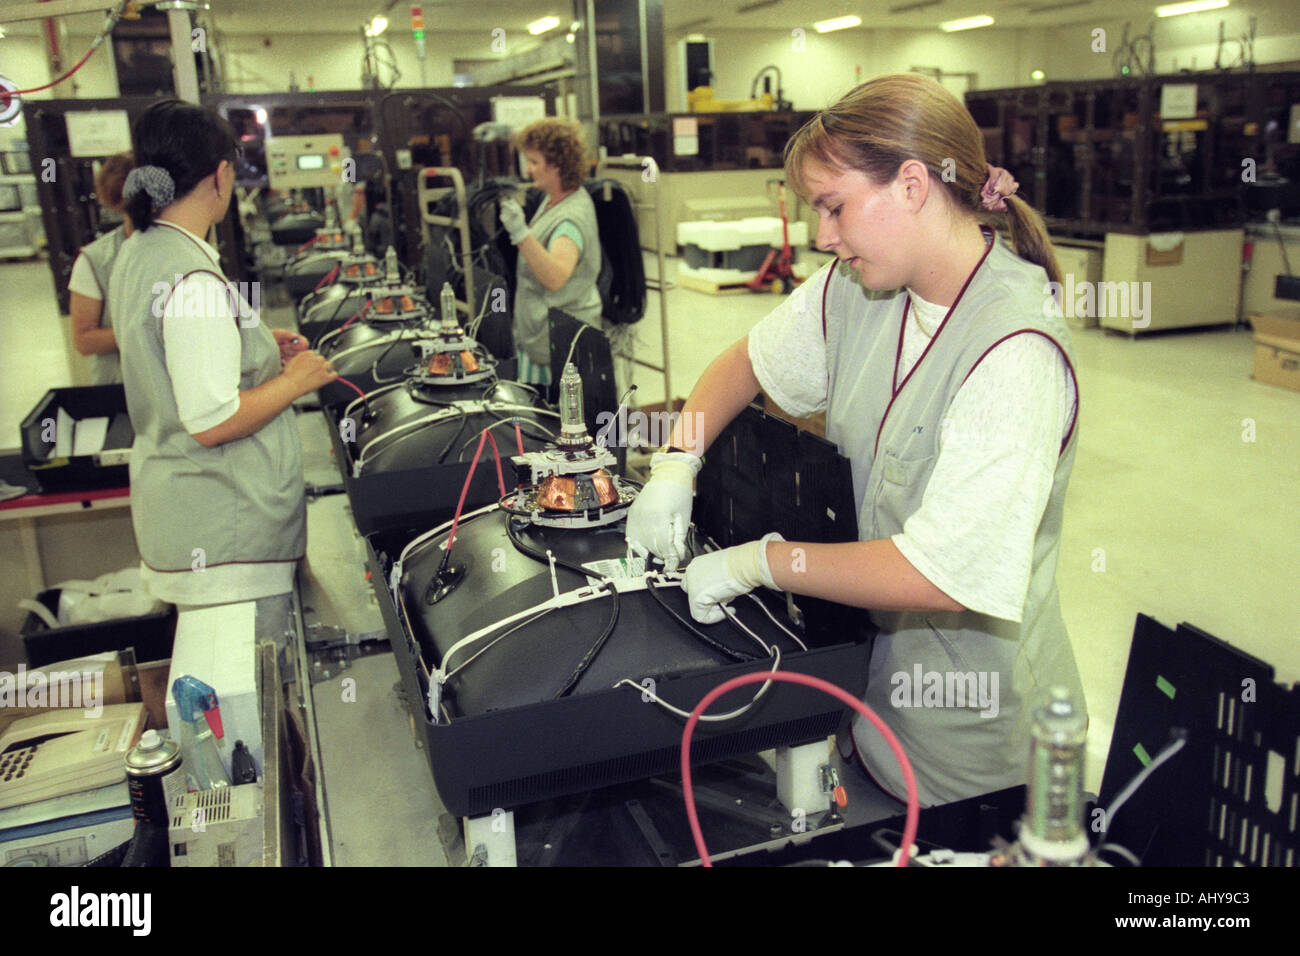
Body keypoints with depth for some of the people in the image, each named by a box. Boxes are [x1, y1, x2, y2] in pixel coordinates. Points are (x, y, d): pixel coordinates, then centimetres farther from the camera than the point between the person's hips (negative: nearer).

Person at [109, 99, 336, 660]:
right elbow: (214, 422, -25)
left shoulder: (137, 255, 9)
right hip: (224, 531, -10)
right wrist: (295, 380, -11)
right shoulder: (194, 282, -23)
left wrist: (258, 346, 16)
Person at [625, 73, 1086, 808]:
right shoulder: (858, 287, -4)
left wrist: (759, 562, -23)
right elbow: (750, 360, 11)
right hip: (866, 652, 7)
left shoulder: (1015, 352, -28)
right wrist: (678, 462, -5)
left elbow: (941, 573, -32)